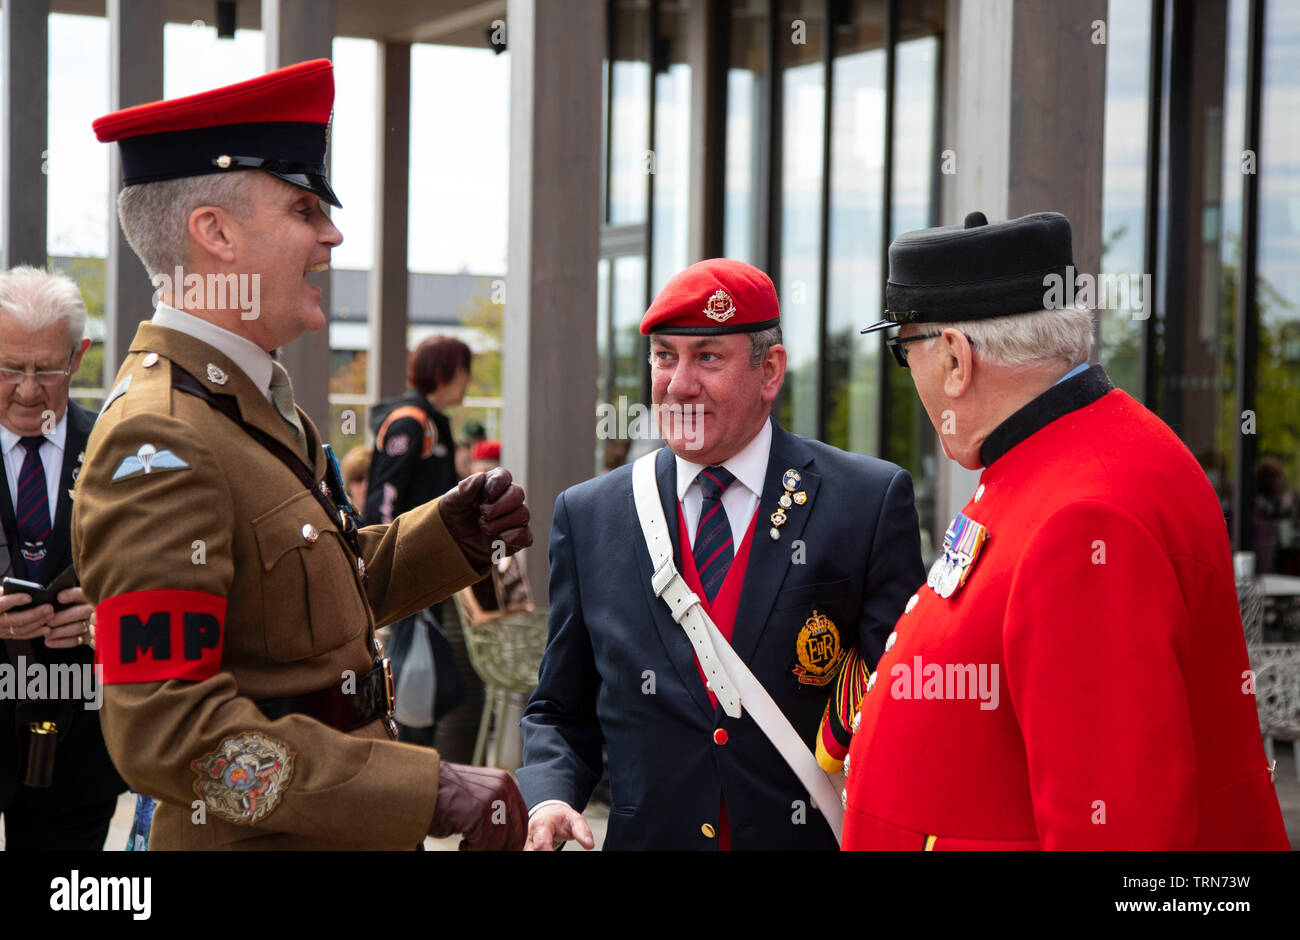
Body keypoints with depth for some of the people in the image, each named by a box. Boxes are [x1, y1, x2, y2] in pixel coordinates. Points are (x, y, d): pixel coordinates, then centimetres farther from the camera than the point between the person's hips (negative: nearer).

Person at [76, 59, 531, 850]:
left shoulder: (257, 403, 9)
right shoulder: (160, 443, -22)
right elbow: (168, 731, -27)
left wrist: (454, 533, 1)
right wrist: (430, 791, -28)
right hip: (261, 839, -9)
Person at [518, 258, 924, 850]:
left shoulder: (871, 501, -5)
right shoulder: (587, 516, 2)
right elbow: (562, 712, 8)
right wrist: (547, 797, -11)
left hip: (815, 835, -2)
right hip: (646, 834, 2)